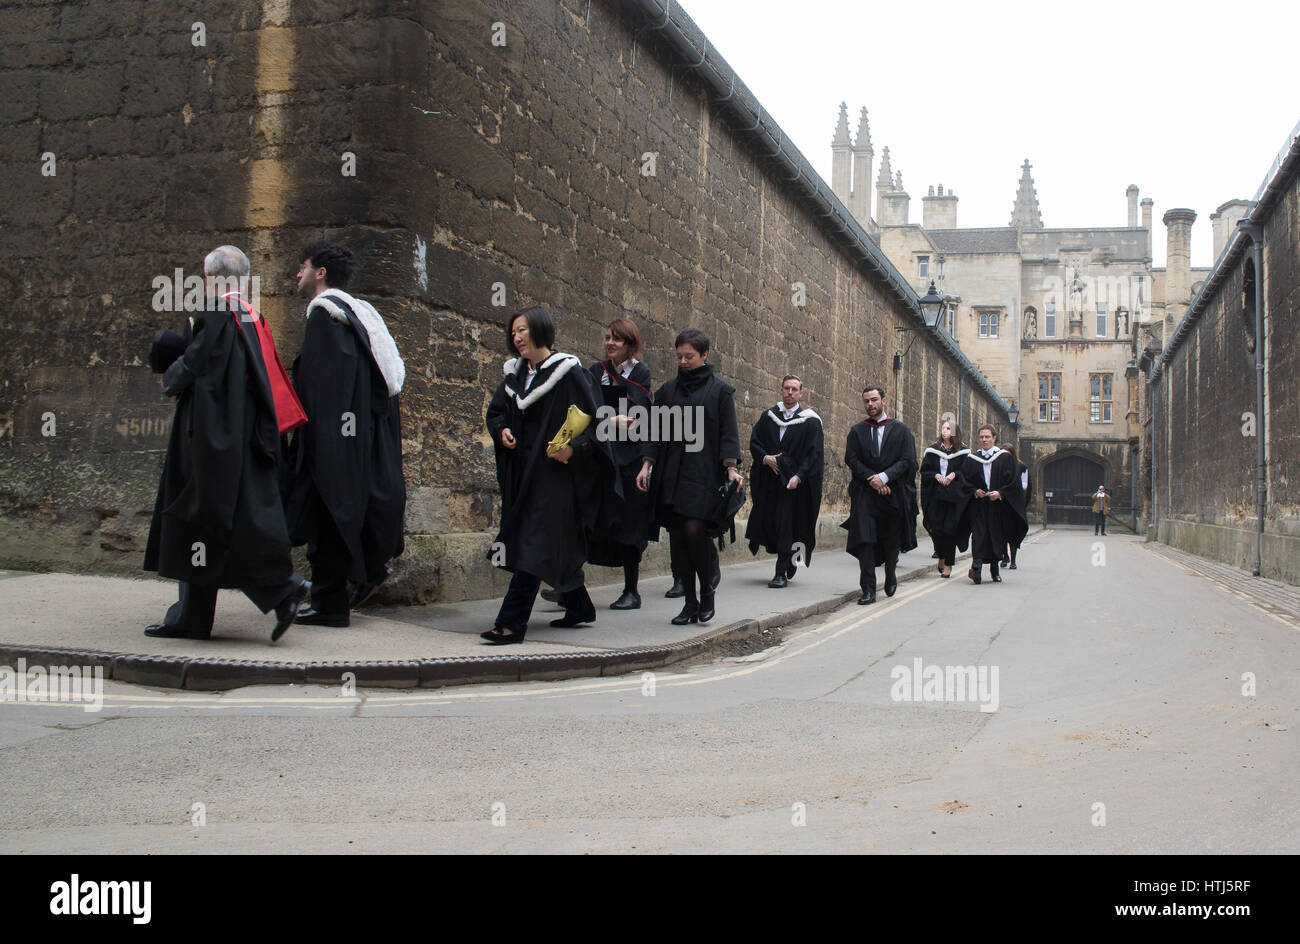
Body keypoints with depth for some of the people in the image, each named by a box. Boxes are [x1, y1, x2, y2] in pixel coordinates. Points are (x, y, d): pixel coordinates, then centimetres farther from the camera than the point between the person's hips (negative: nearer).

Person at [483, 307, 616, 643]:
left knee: (534, 544, -10)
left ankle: (511, 623, -11)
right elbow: (495, 411, 22)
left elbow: (594, 419, -10)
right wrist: (502, 430, 1)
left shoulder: (567, 371, -8)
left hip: (553, 472, -7)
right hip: (523, 472, 8)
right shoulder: (516, 374, 12)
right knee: (559, 545, 15)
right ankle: (579, 607, 30)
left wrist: (573, 448, -24)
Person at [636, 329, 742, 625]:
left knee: (694, 529, -18)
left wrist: (731, 467, -13)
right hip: (671, 474, 4)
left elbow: (728, 432, -1)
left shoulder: (720, 390, 3)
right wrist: (646, 465, 3)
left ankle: (708, 589, 4)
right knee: (677, 537, 1)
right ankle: (690, 603, 10)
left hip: (705, 473, -4)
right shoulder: (668, 390, 15)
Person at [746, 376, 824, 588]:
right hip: (768, 481, 4)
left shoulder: (810, 421, 1)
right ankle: (788, 562, 26)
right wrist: (764, 457, -10)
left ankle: (781, 574, -1)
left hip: (792, 482, -4)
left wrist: (798, 476, -17)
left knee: (785, 525, -8)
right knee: (766, 522, 3)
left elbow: (813, 454, -5)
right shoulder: (768, 416, 12)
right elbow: (754, 443, 10)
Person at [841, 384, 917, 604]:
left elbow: (907, 460, -3)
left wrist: (884, 477, -16)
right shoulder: (857, 431, 9)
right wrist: (872, 479, -14)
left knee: (891, 541, 10)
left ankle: (891, 576, 37)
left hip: (893, 493, 0)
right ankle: (868, 590, -10)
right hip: (864, 494, 0)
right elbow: (851, 459, -1)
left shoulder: (900, 429, 5)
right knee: (865, 540, -11)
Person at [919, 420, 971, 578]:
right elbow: (924, 471, 7)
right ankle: (941, 557, 20)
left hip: (955, 496, -2)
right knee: (936, 528, -3)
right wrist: (936, 476, -11)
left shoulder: (963, 452, 4)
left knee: (950, 530, -4)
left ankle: (948, 565, 5)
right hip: (935, 495, 2)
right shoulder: (931, 451, 9)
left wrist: (954, 474, -14)